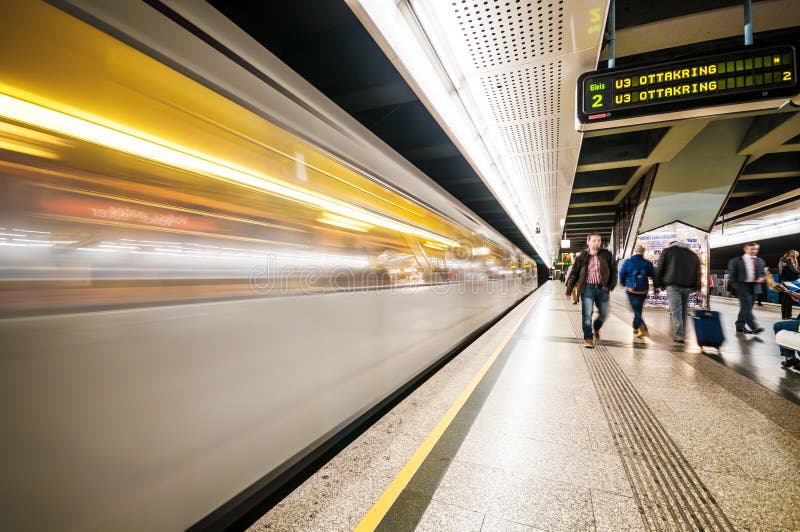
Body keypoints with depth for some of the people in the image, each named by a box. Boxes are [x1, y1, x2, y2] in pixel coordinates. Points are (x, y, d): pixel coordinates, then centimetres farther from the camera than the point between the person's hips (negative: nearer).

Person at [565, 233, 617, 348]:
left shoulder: (607, 255, 2)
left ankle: (596, 328, 42)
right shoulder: (582, 257, -1)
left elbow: (613, 271, 9)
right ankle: (588, 338, 8)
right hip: (587, 288, -2)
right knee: (587, 315, -3)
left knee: (604, 314, 11)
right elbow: (574, 274, 2)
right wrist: (569, 290, 1)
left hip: (602, 289, 2)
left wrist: (611, 286, 1)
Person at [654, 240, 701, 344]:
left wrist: (657, 285, 5)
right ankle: (682, 334, 16)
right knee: (684, 311, 12)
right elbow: (698, 272, 17)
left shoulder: (667, 250, 8)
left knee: (676, 310, -7)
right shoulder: (693, 254, 21)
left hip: (673, 285, -4)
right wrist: (697, 288, 17)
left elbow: (659, 269, 3)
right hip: (687, 287, 5)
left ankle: (679, 336, -12)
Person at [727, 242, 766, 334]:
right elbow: (732, 274, -2)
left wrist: (762, 278, -4)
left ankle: (740, 326, 18)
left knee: (746, 307, 10)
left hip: (755, 287, 6)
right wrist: (736, 286, -9)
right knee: (746, 307, -14)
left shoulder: (760, 261, 13)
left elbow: (763, 273, 18)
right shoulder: (736, 261, -3)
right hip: (743, 286, -5)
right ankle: (754, 327, -18)